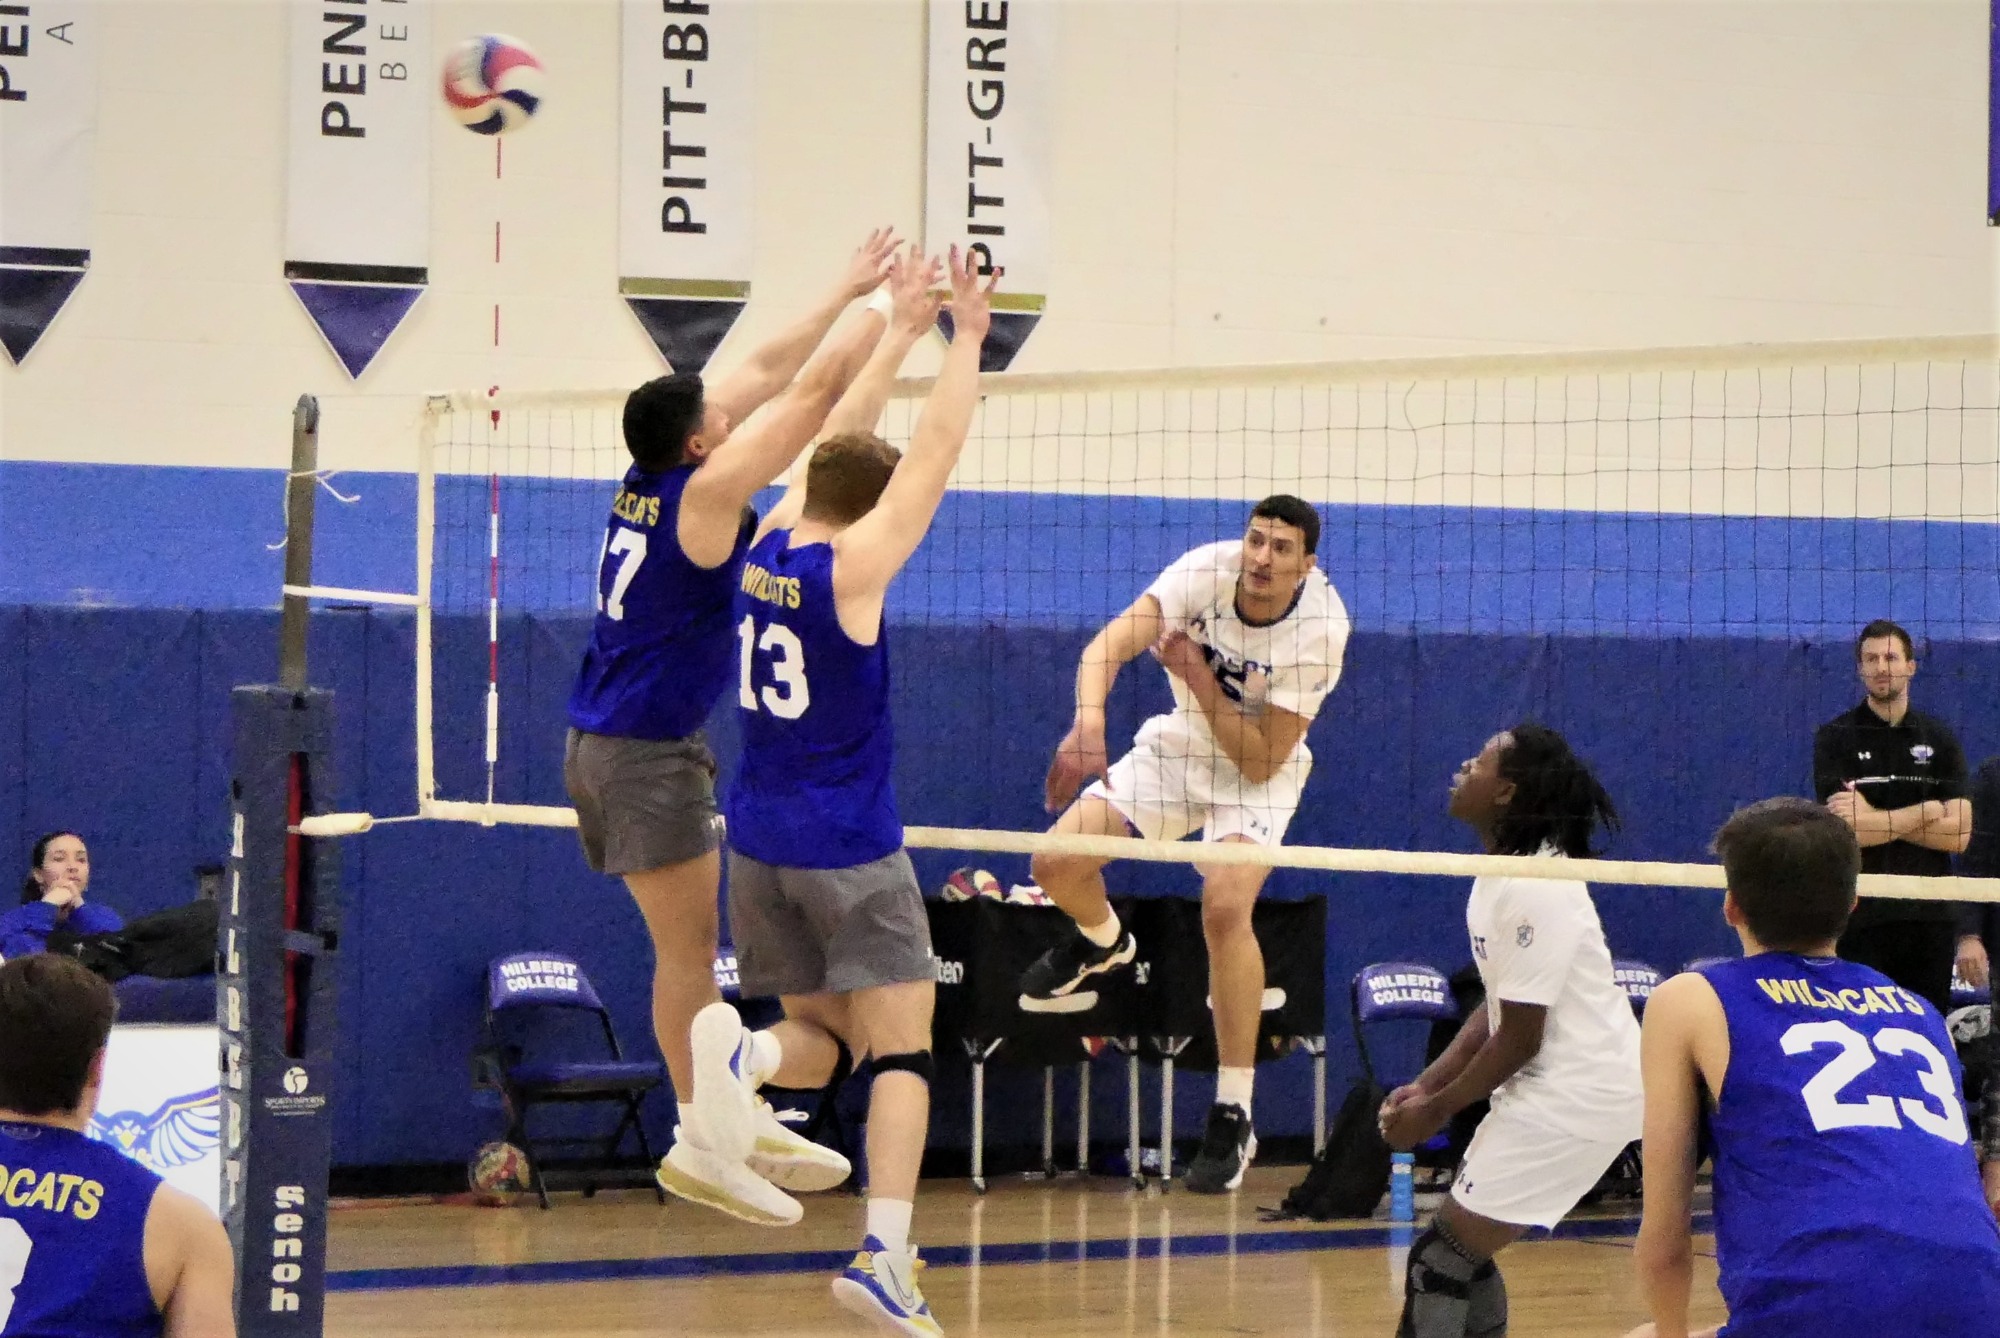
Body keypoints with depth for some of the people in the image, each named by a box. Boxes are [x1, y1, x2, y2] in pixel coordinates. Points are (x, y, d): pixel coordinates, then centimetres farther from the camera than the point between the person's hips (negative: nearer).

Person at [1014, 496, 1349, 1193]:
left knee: (1225, 905, -29)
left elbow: (1261, 761, -26)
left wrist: (1196, 676, -32)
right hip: (1179, 744, 4)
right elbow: (1107, 646, -34)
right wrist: (1088, 724, -53)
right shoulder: (1206, 571, -23)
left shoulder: (1320, 628, -29)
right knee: (1058, 863, -11)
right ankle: (1105, 943, 30)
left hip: (1259, 774, -4)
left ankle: (1233, 1118, -20)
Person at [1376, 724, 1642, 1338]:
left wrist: (1436, 1110, -7)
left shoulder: (1533, 891, -21)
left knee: (1440, 1261, -10)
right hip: (1548, 1087, 10)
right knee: (1465, 1253, 18)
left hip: (1575, 1096, -10)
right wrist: (1426, 1085, 7)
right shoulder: (1502, 873, 9)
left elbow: (1518, 1040, -19)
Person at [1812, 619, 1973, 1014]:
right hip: (1861, 918, -3)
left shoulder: (1940, 740, 10)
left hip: (1930, 917, 3)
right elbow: (1844, 830, -11)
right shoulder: (1835, 738, 2)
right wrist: (1926, 812, -5)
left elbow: (1958, 834, -2)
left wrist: (1876, 818, -10)